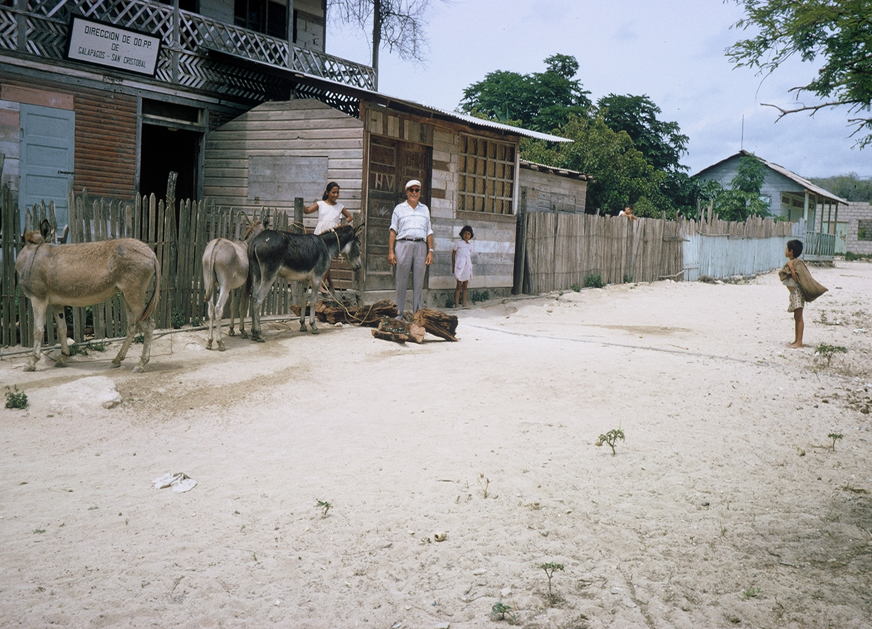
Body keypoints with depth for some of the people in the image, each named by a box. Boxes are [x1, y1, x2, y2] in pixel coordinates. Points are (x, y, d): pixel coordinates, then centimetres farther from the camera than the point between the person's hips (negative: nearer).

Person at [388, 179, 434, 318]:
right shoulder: (399, 209, 11)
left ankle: (417, 313, 4)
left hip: (421, 246, 2)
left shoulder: (425, 209, 18)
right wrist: (391, 252, -3)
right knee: (401, 281, -2)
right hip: (403, 244, -2)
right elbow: (393, 231, 7)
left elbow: (429, 232, 16)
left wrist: (430, 251, 6)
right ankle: (399, 313, 1)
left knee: (419, 282, 1)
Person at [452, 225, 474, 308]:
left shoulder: (470, 245, 15)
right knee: (459, 286, -7)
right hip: (459, 266, -5)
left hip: (467, 267, 5)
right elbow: (453, 254, 4)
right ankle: (456, 304, -6)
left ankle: (464, 304, 10)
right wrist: (453, 266, 1)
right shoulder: (458, 243, 3)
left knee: (465, 287, 7)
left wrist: (470, 267, 15)